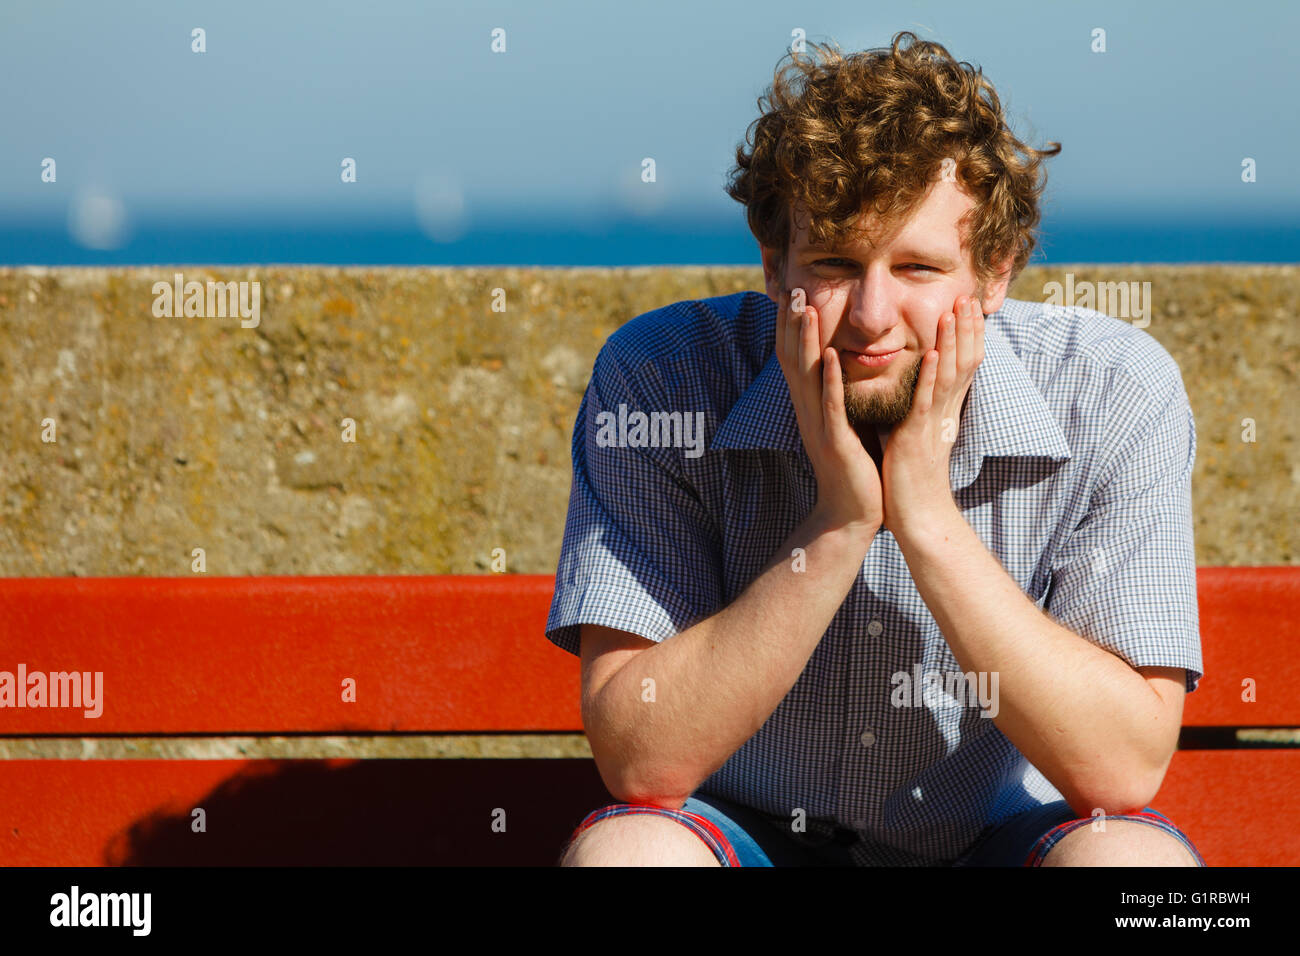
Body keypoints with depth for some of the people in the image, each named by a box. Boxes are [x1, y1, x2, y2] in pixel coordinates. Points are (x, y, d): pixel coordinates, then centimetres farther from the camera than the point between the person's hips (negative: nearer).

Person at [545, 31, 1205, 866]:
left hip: (1003, 831, 1)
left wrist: (928, 517, -27)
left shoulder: (1114, 395, -15)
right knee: (622, 850, -31)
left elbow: (1124, 769, -20)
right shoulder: (657, 382, -16)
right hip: (754, 836, -1)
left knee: (1131, 857, -30)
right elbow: (642, 764, -20)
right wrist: (838, 524, -28)